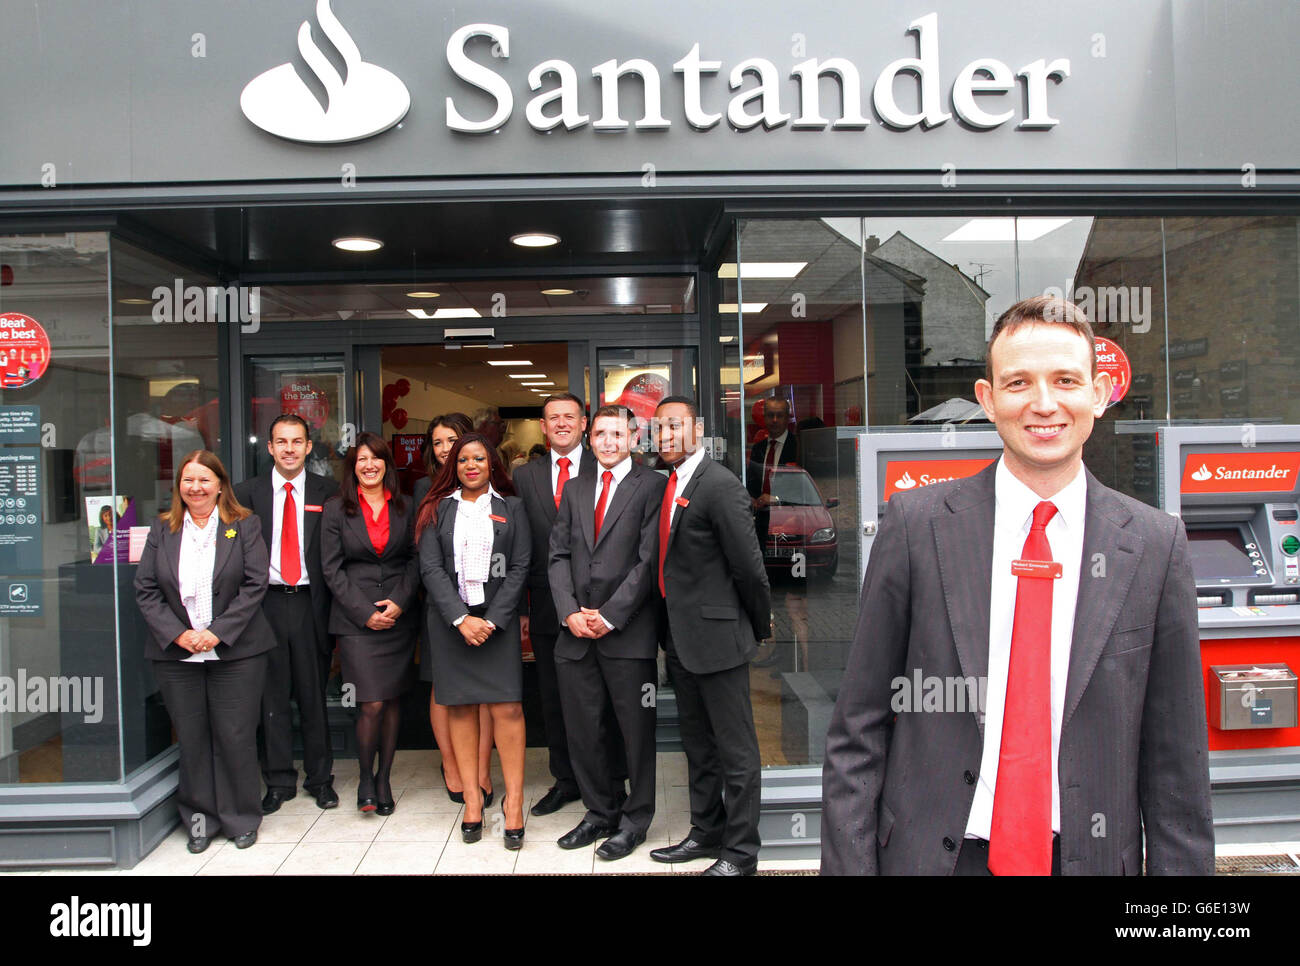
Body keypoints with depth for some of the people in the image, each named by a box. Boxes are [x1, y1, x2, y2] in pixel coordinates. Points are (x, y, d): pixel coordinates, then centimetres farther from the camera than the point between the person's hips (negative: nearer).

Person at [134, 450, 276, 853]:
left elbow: (254, 585, -6)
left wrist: (218, 632, -14)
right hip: (176, 654, 2)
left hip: (234, 652, -2)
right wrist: (177, 634, -10)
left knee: (235, 736, 2)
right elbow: (146, 590, 3)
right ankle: (200, 818, 23)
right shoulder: (162, 529, 8)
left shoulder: (244, 526, 1)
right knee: (191, 739, 9)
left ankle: (241, 819, 18)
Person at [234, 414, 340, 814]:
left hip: (311, 602, -1)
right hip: (267, 602, 1)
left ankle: (320, 778, 21)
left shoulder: (327, 492, 4)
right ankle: (279, 781, 20)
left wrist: (334, 603, -6)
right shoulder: (248, 492, 6)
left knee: (314, 695, 7)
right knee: (272, 697, 7)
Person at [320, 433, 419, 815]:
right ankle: (366, 778, 14)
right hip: (356, 620, -2)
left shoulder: (403, 508, 8)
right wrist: (364, 611, -9)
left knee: (392, 700, 7)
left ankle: (384, 779, 21)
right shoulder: (336, 509, 3)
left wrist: (400, 601, -8)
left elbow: (414, 558, 7)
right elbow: (332, 568, -1)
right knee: (372, 704, -8)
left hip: (398, 616, 2)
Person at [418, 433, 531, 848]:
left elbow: (519, 568, 2)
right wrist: (461, 618, -11)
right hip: (449, 619, 1)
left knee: (507, 706, -9)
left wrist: (491, 619, -8)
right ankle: (472, 798, 10)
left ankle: (513, 801, -2)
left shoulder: (511, 508, 8)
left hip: (497, 617, -1)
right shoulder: (437, 510, 9)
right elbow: (431, 568, 0)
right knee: (459, 706, 2)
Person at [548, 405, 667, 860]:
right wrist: (570, 612, -4)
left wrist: (609, 616, -12)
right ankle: (601, 811, 28)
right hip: (576, 632, 5)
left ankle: (635, 819, 21)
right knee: (581, 730, 11)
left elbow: (649, 559, -9)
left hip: (628, 632, -5)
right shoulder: (575, 489, 15)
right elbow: (559, 554, 10)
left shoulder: (651, 486, -2)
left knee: (636, 729, 5)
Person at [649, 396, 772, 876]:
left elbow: (748, 566, -16)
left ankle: (740, 852, 18)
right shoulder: (669, 484, 9)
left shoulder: (720, 486, -17)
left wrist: (761, 626, -5)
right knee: (698, 745, 21)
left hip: (716, 637, -9)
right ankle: (706, 832, 36)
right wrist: (670, 628, 13)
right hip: (680, 638, 9)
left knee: (735, 751, 5)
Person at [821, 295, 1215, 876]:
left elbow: (1174, 758, 1)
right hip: (931, 854, -1)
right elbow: (857, 732, -5)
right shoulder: (915, 524, -8)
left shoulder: (1156, 544, -4)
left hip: (1092, 855, 1)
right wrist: (849, 865, -9)